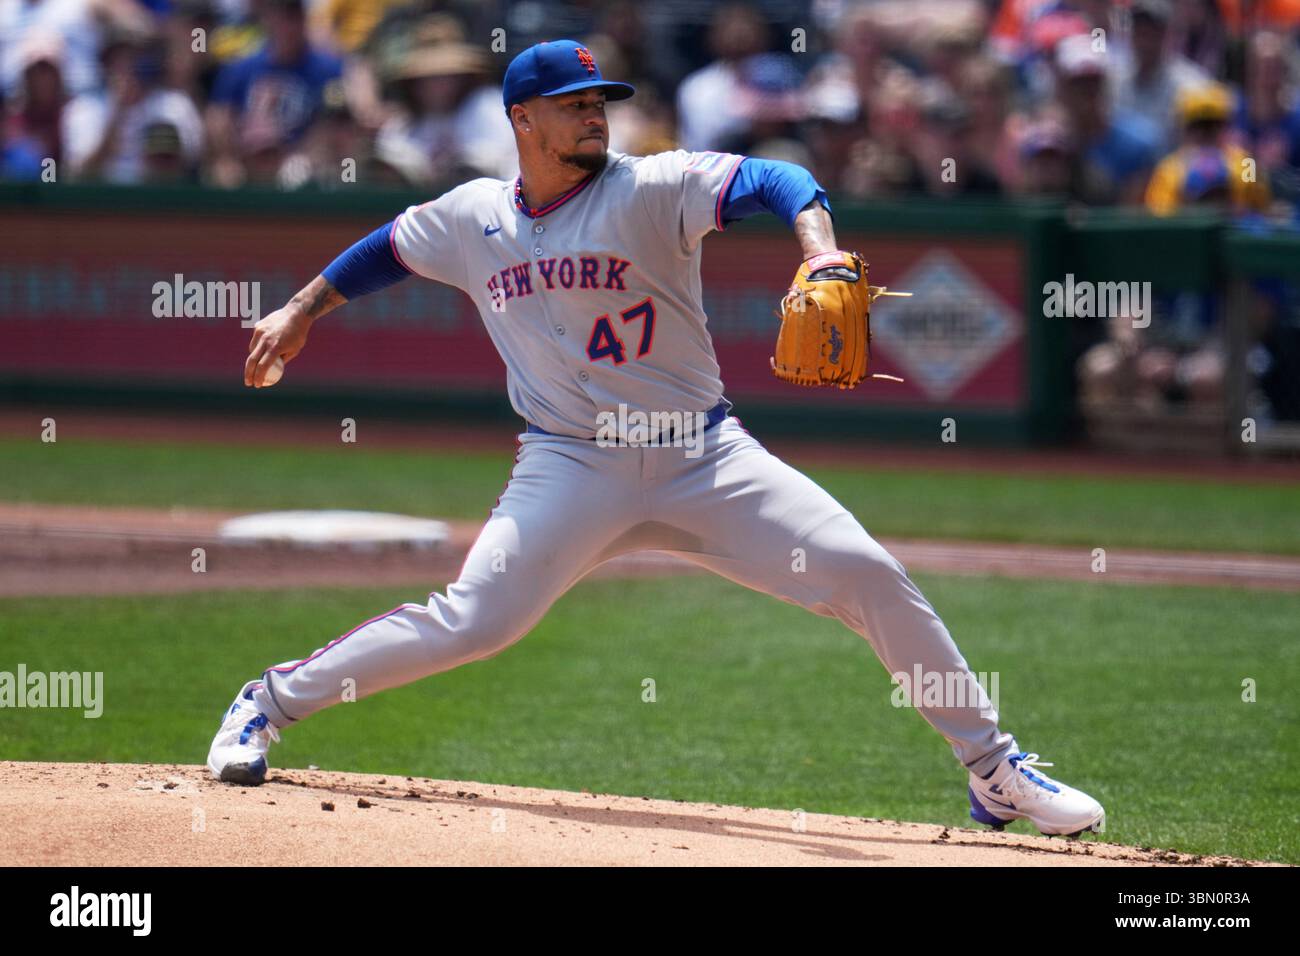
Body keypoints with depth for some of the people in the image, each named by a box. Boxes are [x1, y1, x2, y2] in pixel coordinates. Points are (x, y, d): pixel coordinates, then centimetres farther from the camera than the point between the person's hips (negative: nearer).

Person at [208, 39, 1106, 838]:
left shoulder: (652, 190, -9)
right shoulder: (473, 216, 3)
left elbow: (771, 180, -23)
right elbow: (389, 249, 24)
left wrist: (820, 248, -42)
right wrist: (303, 311, 24)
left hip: (703, 454, 0)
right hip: (571, 467, 1)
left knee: (868, 573, -13)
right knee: (473, 620, -18)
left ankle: (994, 768, -2)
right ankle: (271, 701, 3)